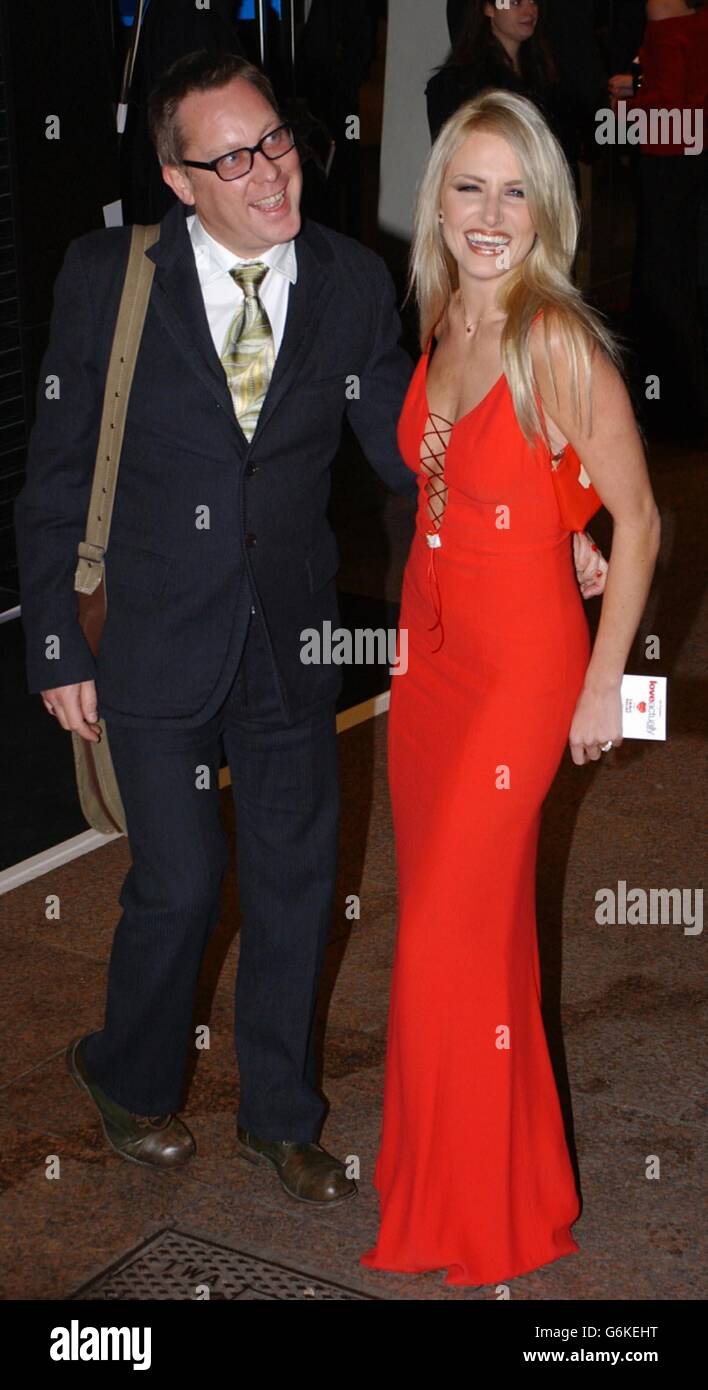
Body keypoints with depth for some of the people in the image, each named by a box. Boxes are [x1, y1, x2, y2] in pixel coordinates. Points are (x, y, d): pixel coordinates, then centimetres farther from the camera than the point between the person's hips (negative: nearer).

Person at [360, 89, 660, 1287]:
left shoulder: (559, 340, -19)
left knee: (454, 936, 0)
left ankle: (485, 1221, 20)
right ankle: (435, 1175, 34)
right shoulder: (443, 329, 3)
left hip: (520, 664, -7)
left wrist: (603, 685, -12)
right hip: (431, 647, 7)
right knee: (459, 918, 17)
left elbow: (638, 518, -15)